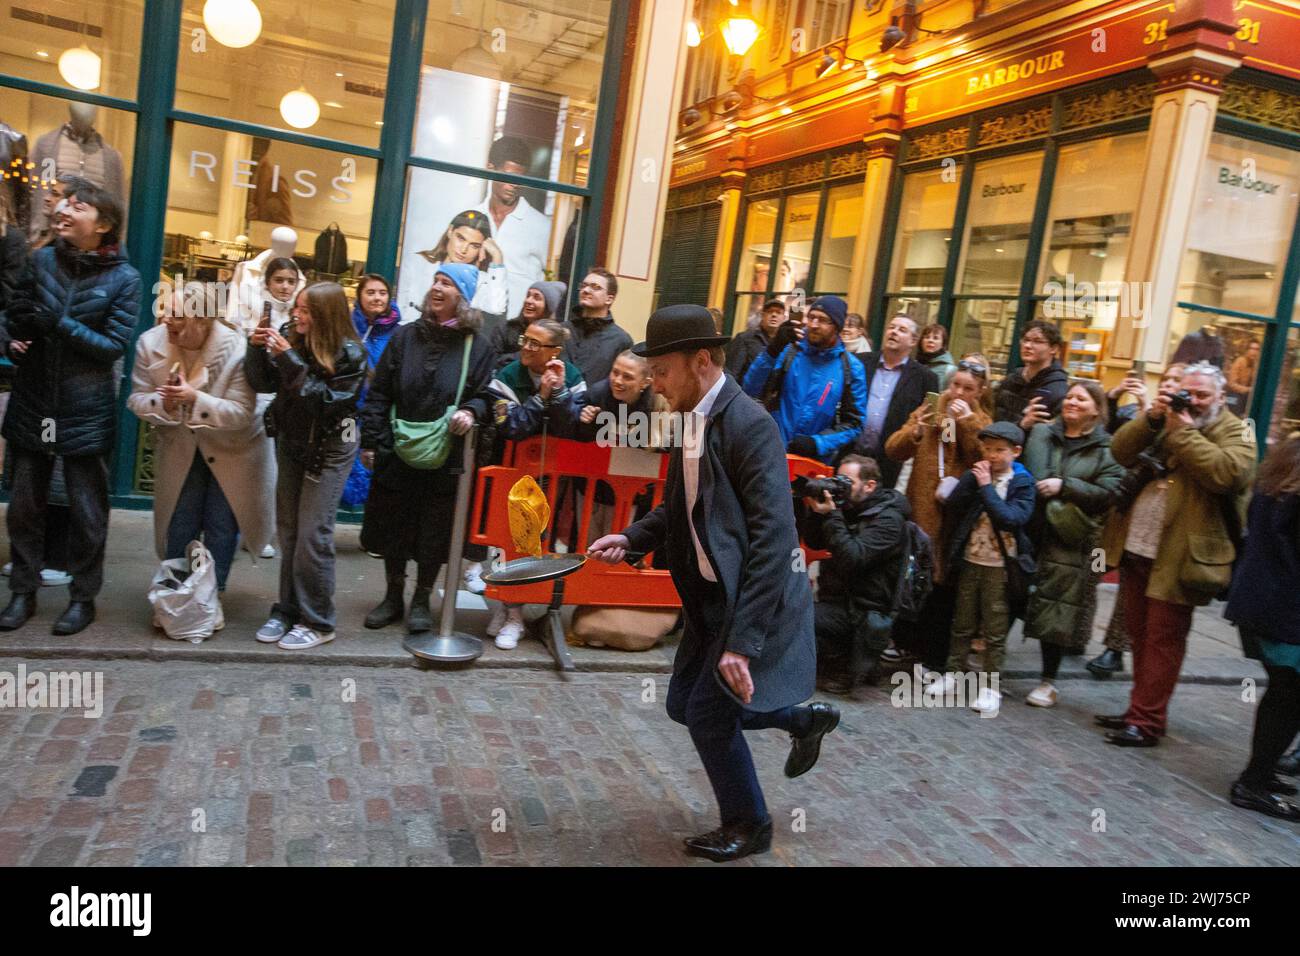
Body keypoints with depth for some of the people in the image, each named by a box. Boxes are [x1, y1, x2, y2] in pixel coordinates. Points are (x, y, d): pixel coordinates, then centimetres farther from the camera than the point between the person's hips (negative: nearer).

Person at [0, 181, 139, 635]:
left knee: (87, 510, 5)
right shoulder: (43, 259, 2)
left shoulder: (124, 278, -7)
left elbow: (115, 345, -10)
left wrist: (60, 323, -19)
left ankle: (83, 598, 20)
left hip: (87, 412, -3)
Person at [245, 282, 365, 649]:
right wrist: (257, 349, -15)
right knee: (288, 531, 11)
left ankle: (317, 622, 6)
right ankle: (287, 609, 24)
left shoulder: (349, 354, -18)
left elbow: (321, 401, -25)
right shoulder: (291, 339, -5)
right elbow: (264, 383, 1)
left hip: (330, 449, -6)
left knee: (313, 535, -5)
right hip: (291, 442, 6)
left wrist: (289, 359, -28)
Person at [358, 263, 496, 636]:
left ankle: (421, 602, 23)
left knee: (434, 532, 6)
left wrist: (471, 411, -19)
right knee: (393, 527, 11)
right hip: (397, 453, 2)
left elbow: (484, 394, 4)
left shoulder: (477, 346, 0)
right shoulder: (405, 336, 5)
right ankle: (393, 597, 28)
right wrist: (370, 440, 0)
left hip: (445, 458, -2)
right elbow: (379, 393, 5)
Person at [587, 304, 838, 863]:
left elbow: (773, 535, -28)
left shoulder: (749, 424, -23)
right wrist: (632, 539, -3)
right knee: (684, 704, 15)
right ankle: (805, 720, 35)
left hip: (753, 597, -9)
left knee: (708, 713, 0)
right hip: (713, 595, 9)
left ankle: (748, 826, 27)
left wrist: (743, 639, -30)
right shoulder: (693, 420, 4)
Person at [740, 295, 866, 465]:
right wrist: (771, 351, -21)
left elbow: (853, 423, -1)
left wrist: (817, 443, -16)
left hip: (816, 462, 0)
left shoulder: (851, 369, -2)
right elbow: (752, 391, -9)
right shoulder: (789, 352, 0)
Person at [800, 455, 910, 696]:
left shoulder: (888, 519, -13)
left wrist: (831, 515, -25)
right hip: (838, 601, 9)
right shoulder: (849, 508, 11)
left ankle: (841, 665, -1)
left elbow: (852, 560, -25)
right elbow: (813, 542, 11)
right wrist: (818, 511, -6)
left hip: (862, 611, -8)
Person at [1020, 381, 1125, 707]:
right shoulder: (1042, 434, 12)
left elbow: (1108, 491, -7)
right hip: (1028, 531, 2)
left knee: (1056, 610, 0)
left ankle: (1048, 681, 13)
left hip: (1069, 542, -2)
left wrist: (1064, 486, -16)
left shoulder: (1106, 449, 3)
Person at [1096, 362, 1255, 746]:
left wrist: (1184, 431, -17)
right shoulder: (1165, 420, 13)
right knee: (1140, 635, 15)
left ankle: (1147, 722, 5)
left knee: (1163, 640, -1)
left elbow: (1226, 473, -22)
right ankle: (1140, 710, 27)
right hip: (1136, 550, 6)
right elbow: (1120, 452, 2)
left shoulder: (1235, 433, -2)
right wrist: (1152, 417, -11)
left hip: (1178, 556, -6)